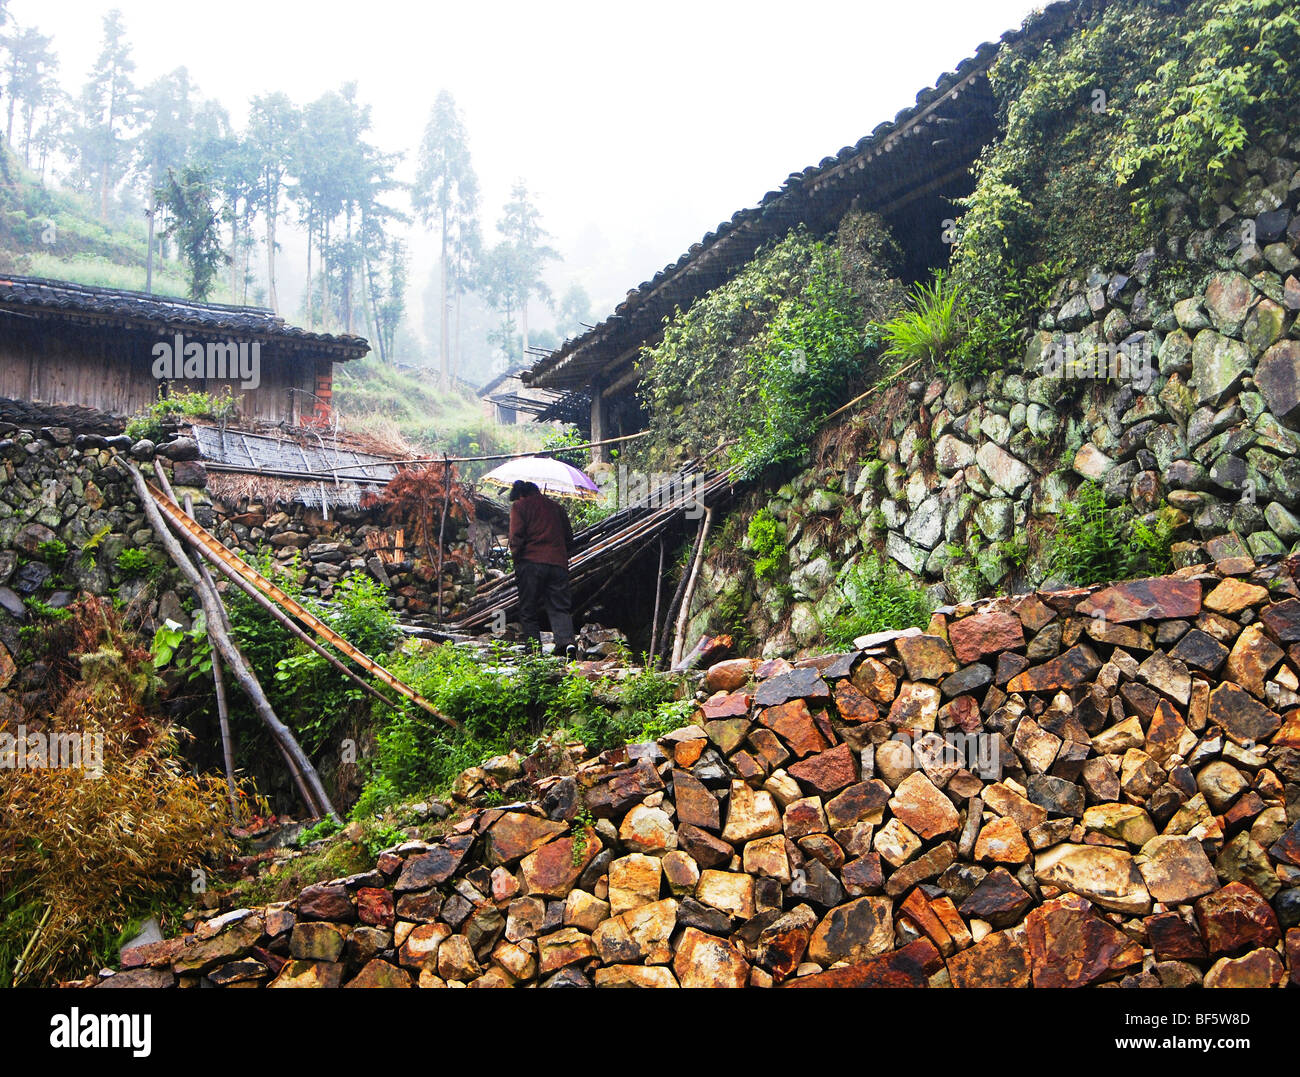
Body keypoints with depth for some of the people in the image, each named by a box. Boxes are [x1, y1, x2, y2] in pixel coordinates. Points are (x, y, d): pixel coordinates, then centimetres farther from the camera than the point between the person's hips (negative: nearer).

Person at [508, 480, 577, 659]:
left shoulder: (519, 506, 5)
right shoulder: (557, 507, 19)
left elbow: (516, 537, -5)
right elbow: (569, 539, 20)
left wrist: (516, 557, 7)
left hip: (530, 564, -3)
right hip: (558, 564, 3)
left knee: (529, 612, 4)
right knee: (560, 608, 2)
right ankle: (567, 641, -22)